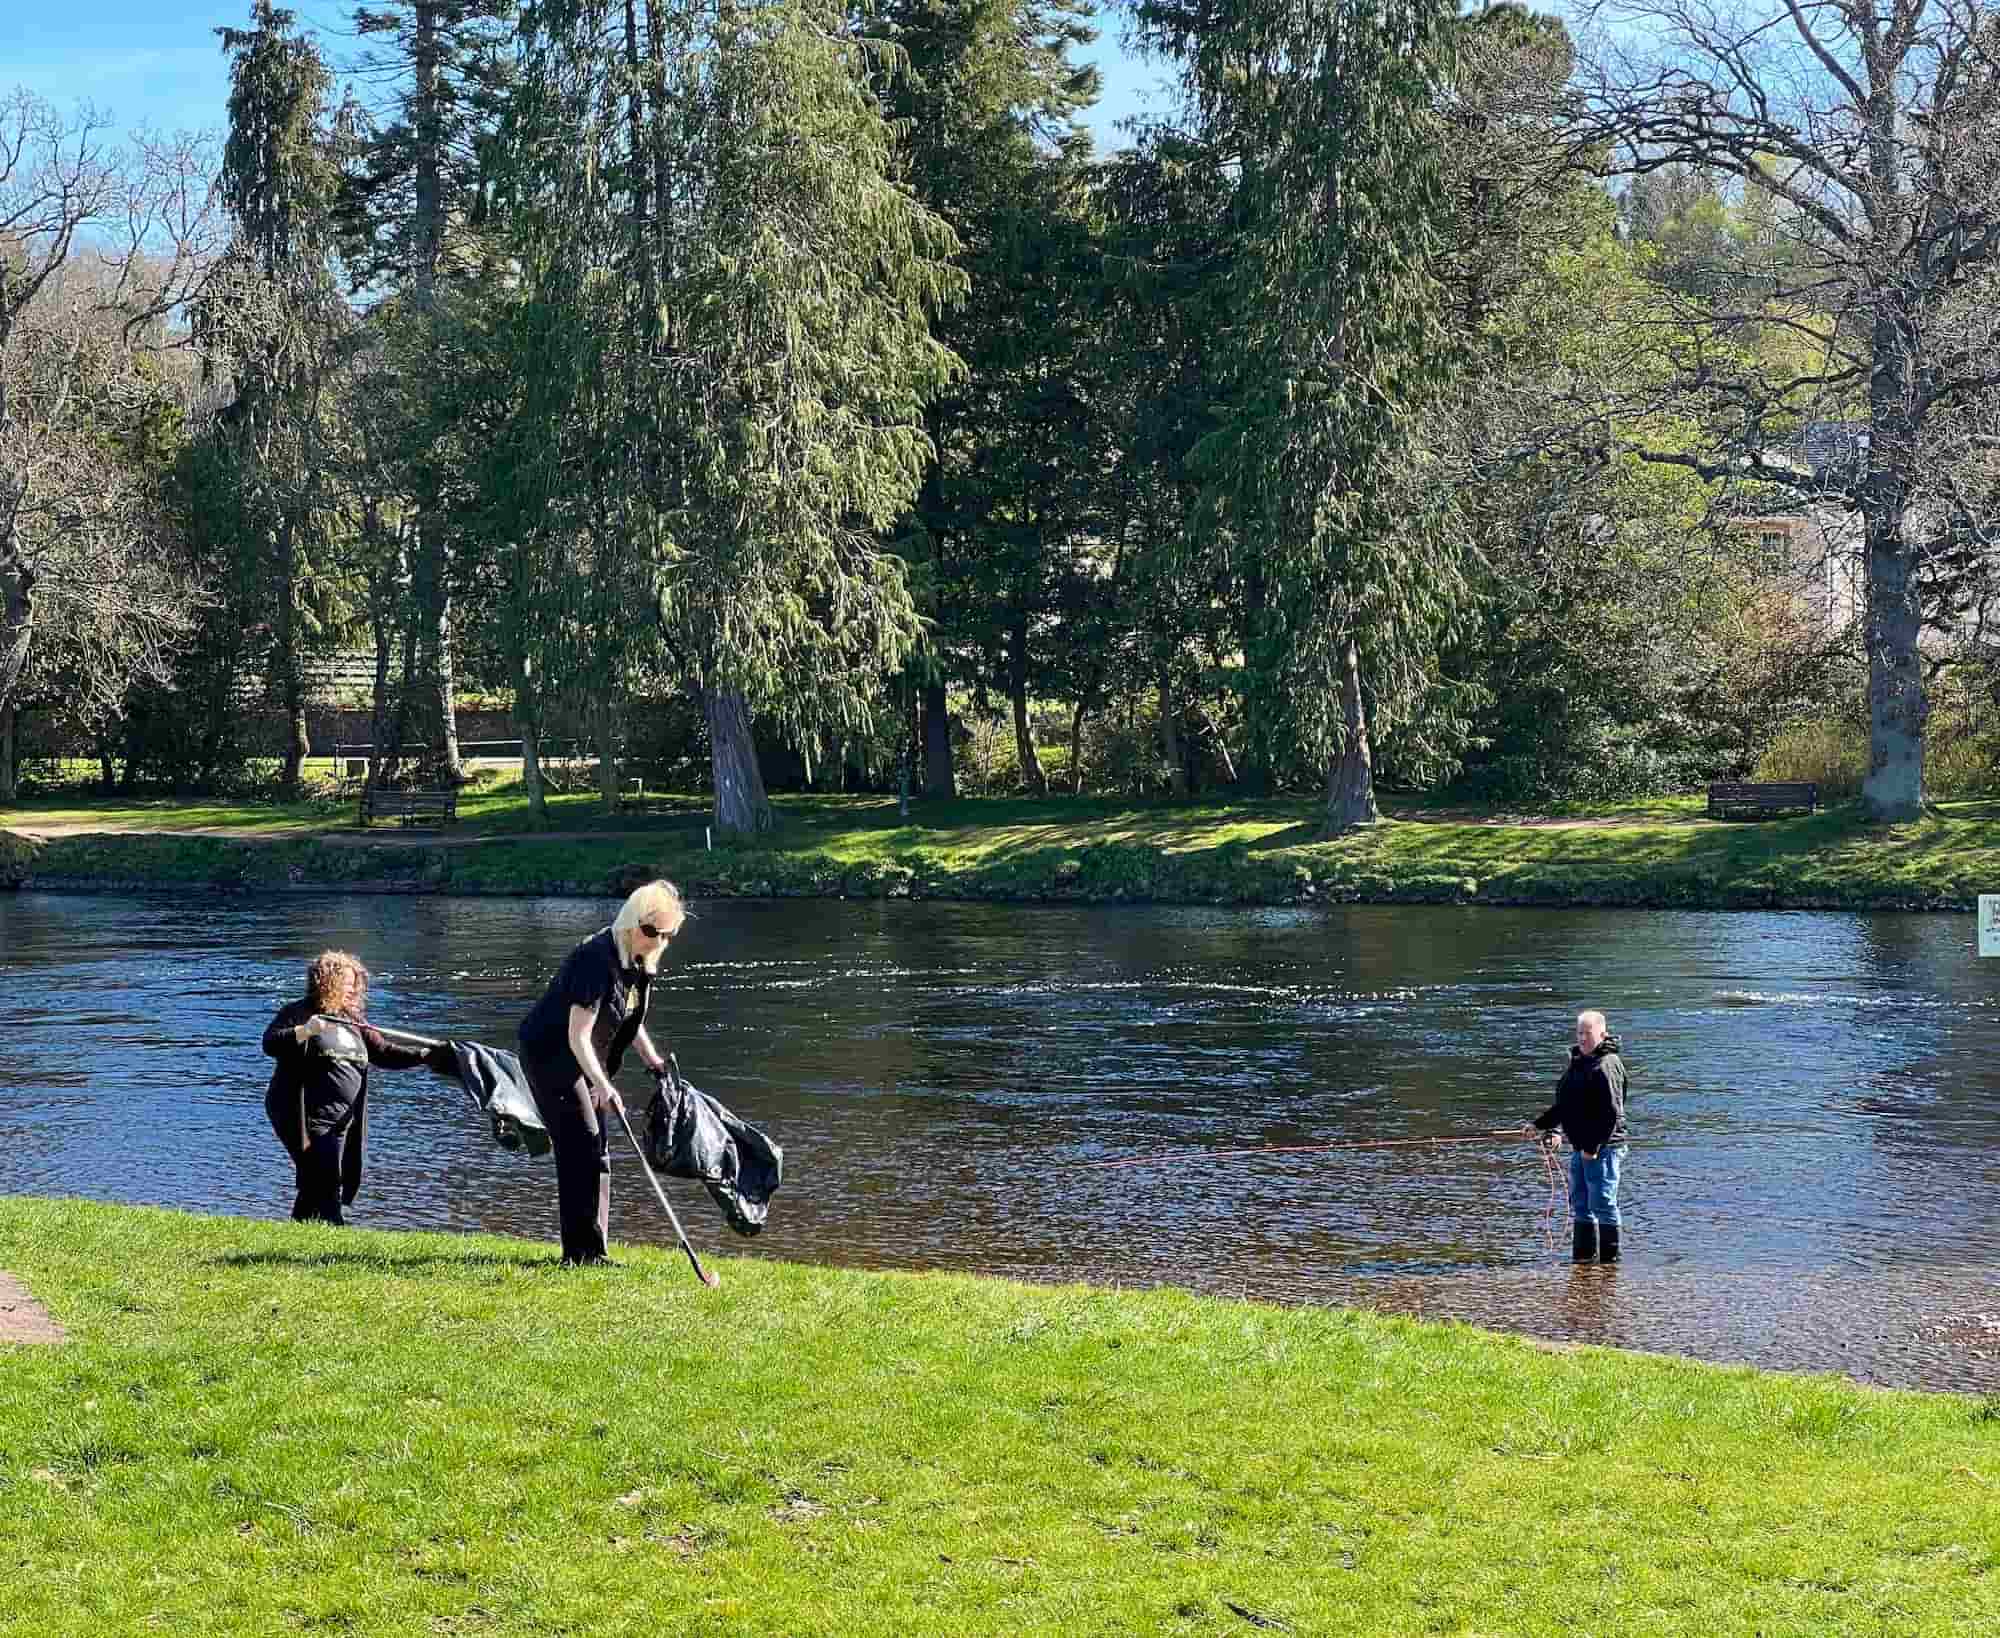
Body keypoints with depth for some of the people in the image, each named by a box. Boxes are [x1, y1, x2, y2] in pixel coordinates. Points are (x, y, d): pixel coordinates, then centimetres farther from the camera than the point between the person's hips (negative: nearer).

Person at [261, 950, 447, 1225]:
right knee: (324, 1183, -14)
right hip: (308, 1117, -7)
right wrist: (304, 1031, -28)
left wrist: (425, 1056, 2)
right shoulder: (298, 1013, -3)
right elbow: (270, 1044, -14)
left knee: (314, 1187, 7)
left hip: (341, 1120, 7)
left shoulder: (353, 1020, 16)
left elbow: (384, 1053, 14)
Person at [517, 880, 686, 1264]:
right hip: (552, 1055, -9)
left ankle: (592, 1251, 16)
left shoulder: (639, 962, 0)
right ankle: (581, 1251, -11)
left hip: (586, 1060, 9)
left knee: (596, 1152, 10)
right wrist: (603, 1087, -42)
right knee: (582, 1148, -13)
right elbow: (578, 1035, -33)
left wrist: (652, 1059, 10)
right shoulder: (598, 959, -28)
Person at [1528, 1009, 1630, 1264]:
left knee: (1602, 1204, -6)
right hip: (1580, 1147, 10)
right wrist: (1539, 1124, 20)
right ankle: (1583, 1257, 19)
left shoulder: (1606, 1066, -14)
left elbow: (1611, 1112, -20)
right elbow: (1565, 1106, 26)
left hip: (1602, 1147, -10)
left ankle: (1609, 1259, 0)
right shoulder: (1578, 1063, 16)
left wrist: (1594, 1146, -21)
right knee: (1580, 1205, 12)